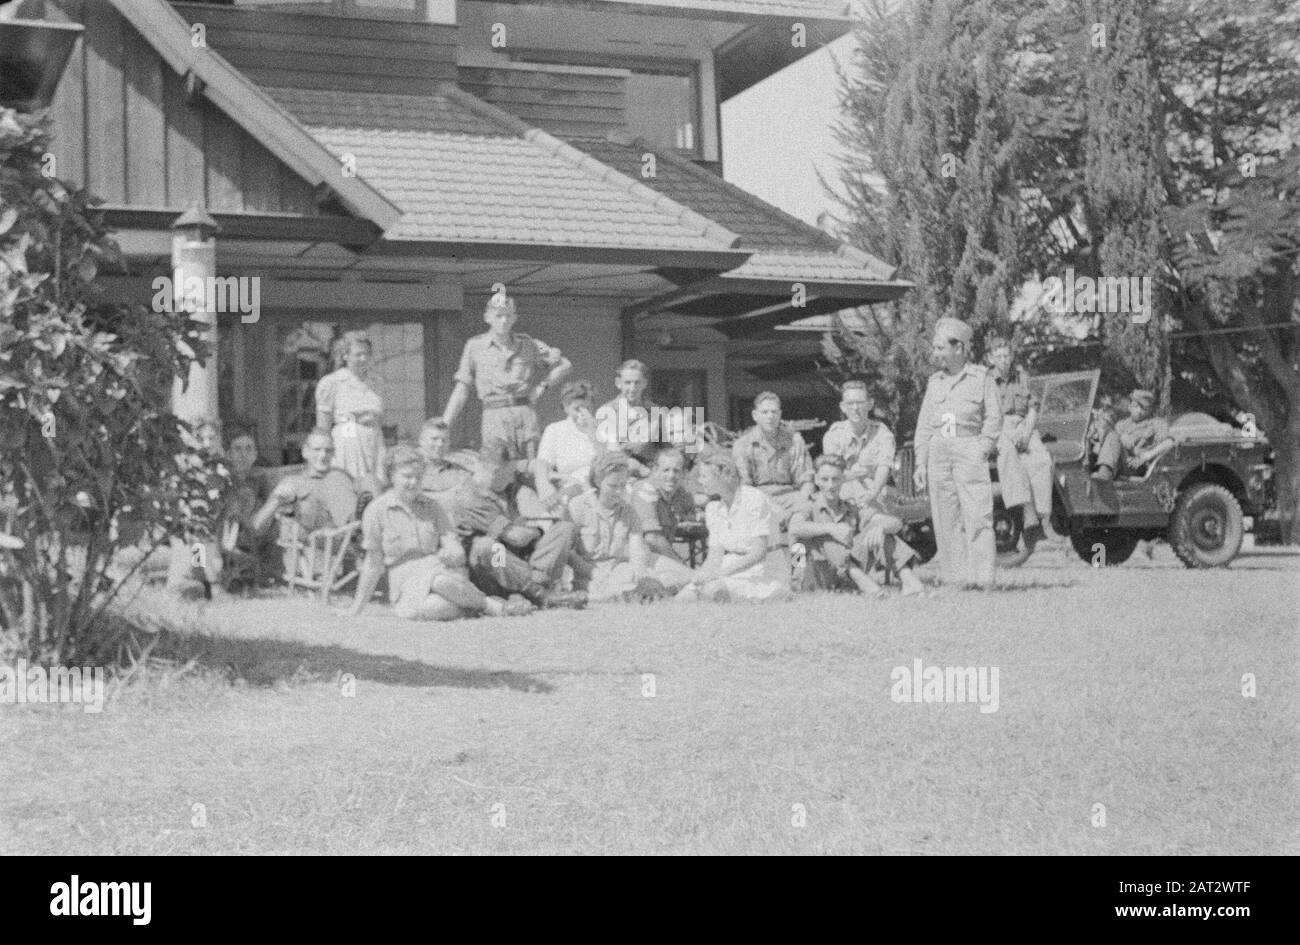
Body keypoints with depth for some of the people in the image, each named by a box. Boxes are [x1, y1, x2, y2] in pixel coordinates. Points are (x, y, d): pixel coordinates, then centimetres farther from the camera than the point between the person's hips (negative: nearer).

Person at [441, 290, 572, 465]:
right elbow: (462, 389, 7)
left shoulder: (527, 344, 11)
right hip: (494, 416, -2)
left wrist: (542, 386, 4)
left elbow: (565, 365, 17)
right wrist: (443, 427, 0)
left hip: (525, 413, 2)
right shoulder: (474, 346, 7)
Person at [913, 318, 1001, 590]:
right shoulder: (935, 382, 16)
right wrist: (921, 463, 8)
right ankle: (956, 578, 3)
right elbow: (924, 425, 16)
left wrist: (982, 451, -8)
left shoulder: (981, 377, 5)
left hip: (970, 449, -4)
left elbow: (994, 419, 4)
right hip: (938, 452, 4)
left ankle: (982, 577, -12)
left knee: (977, 515, -11)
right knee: (945, 519, 0)